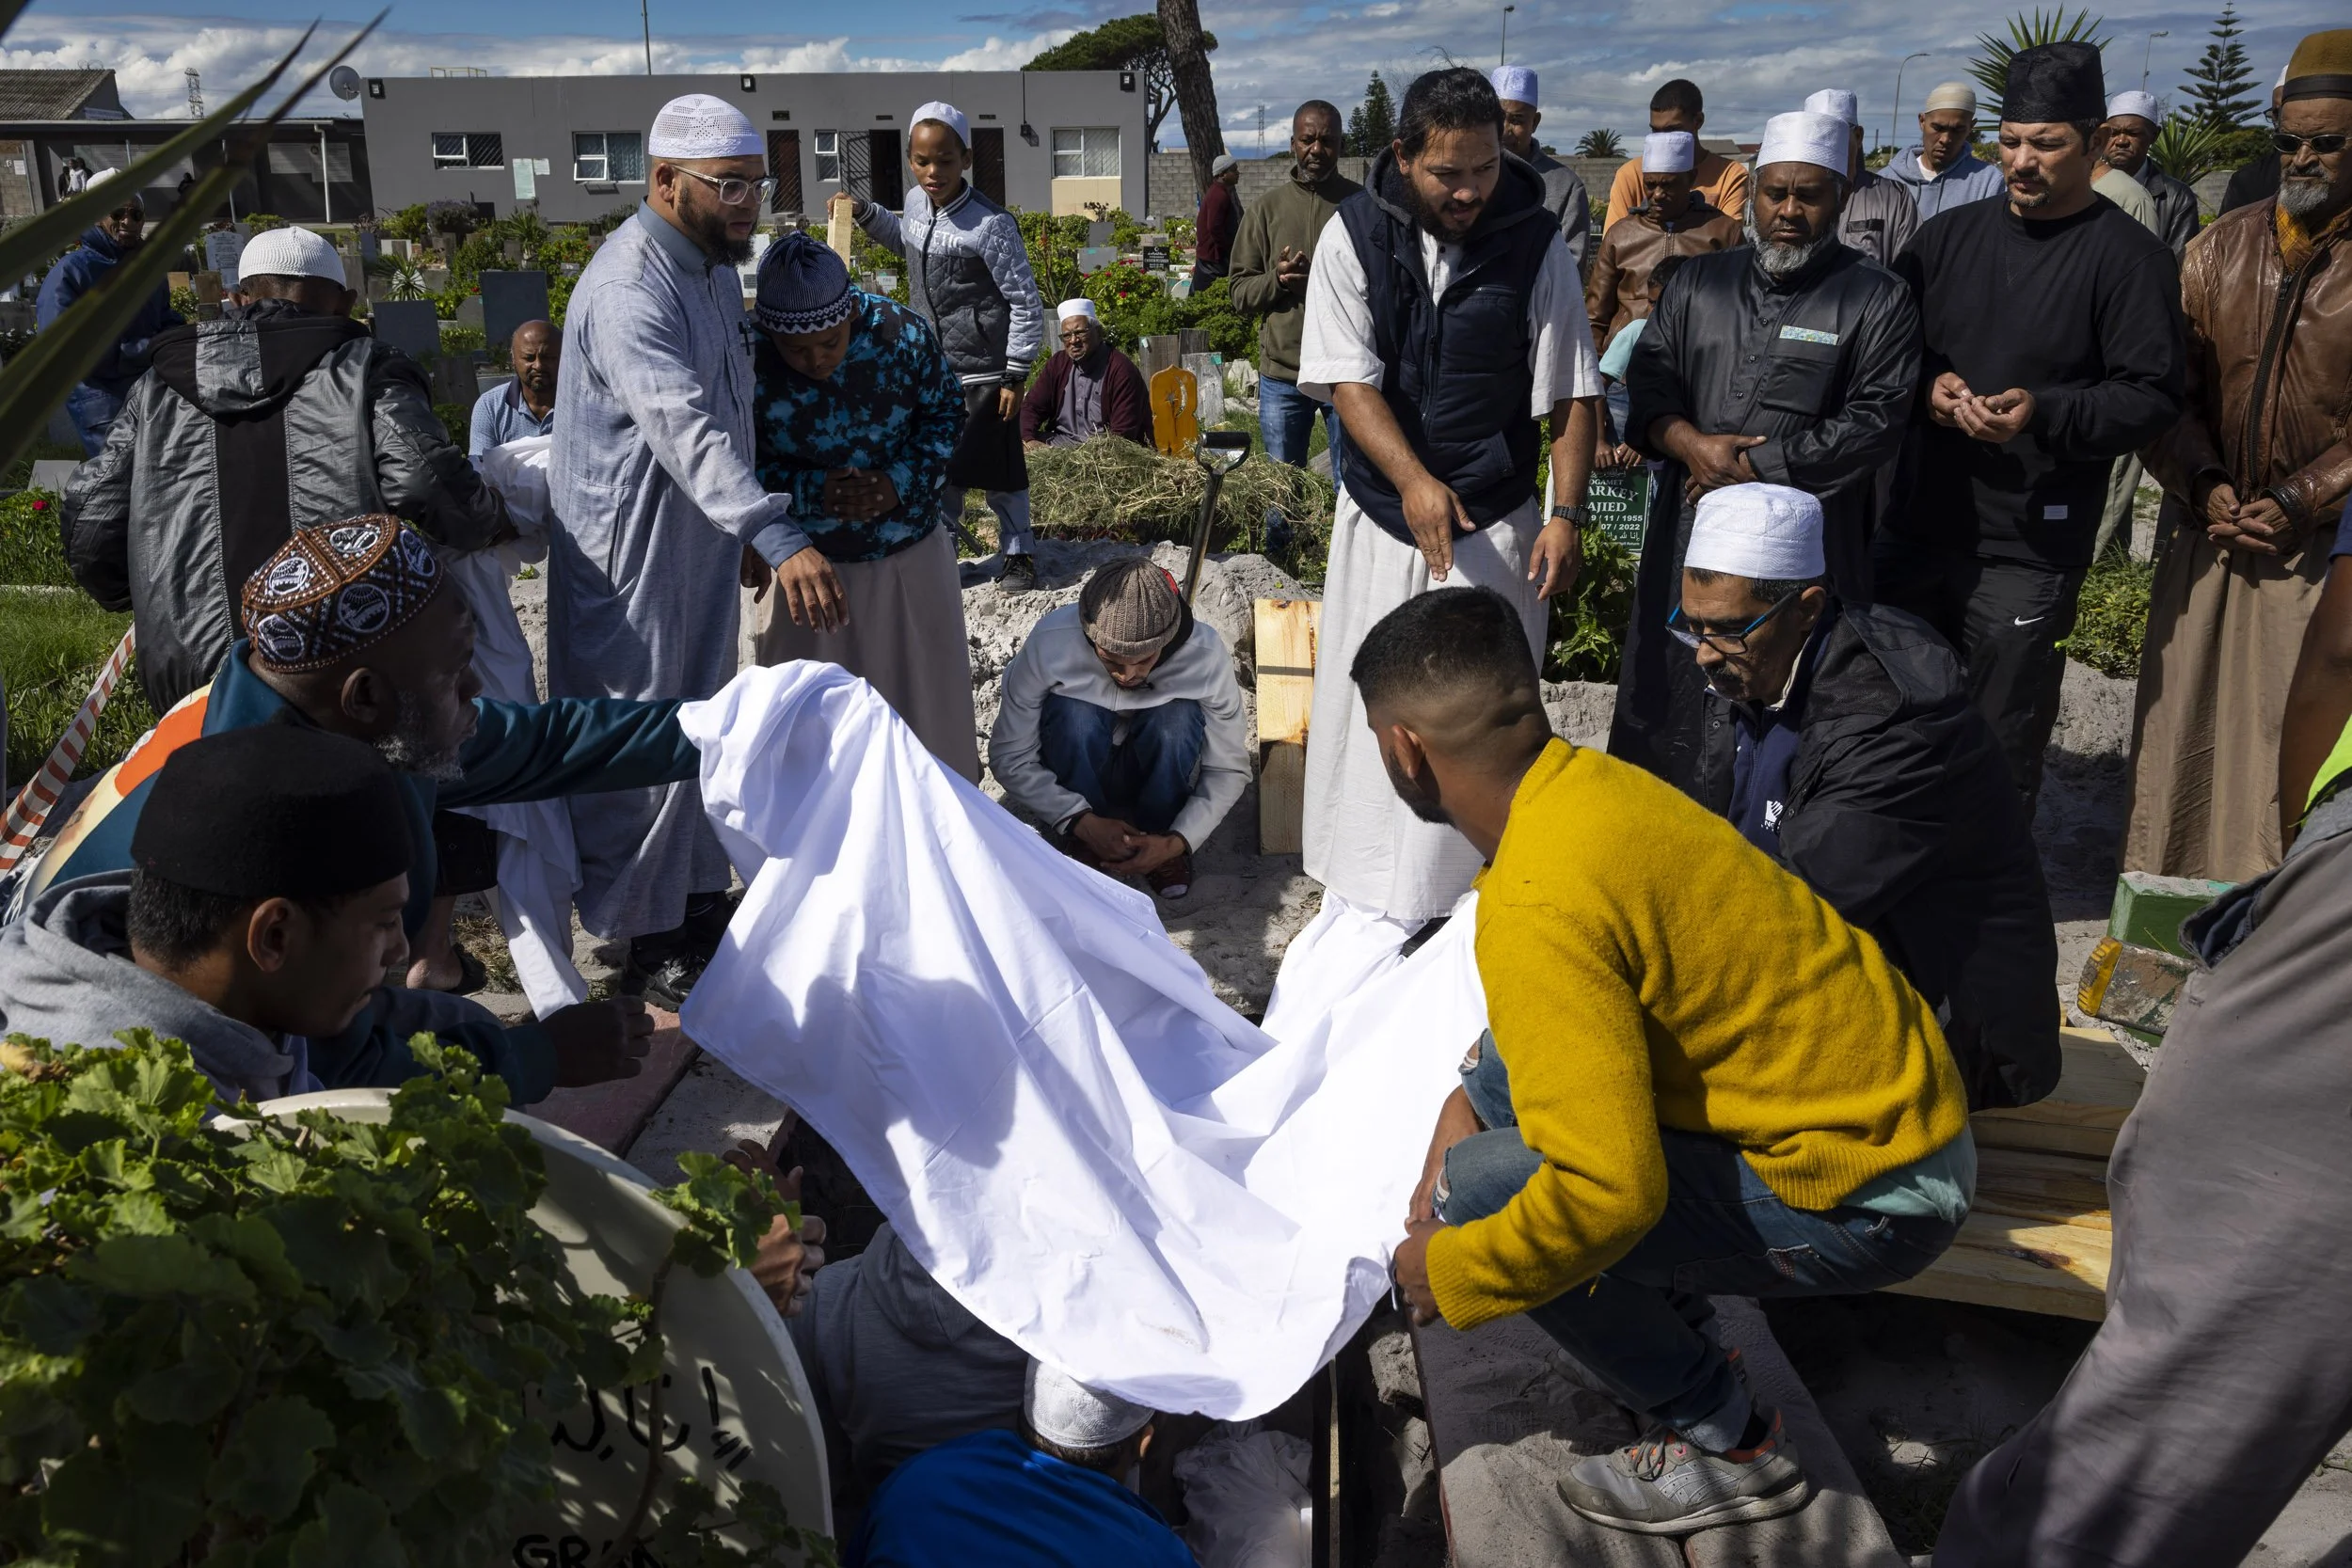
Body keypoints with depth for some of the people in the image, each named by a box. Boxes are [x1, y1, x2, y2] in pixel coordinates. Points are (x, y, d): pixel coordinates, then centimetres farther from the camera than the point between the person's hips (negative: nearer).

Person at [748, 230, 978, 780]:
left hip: (911, 552, 2)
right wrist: (810, 492, -25)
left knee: (928, 694, 17)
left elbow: (945, 409, -2)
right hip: (810, 565, -1)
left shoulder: (901, 331, -17)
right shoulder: (744, 360, -20)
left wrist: (903, 481, -18)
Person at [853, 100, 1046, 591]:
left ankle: (1018, 554, 25)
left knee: (999, 469, 8)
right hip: (928, 371, 6)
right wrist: (865, 214, 14)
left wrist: (1016, 375, -13)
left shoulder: (990, 224, -19)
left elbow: (1026, 303, -13)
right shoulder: (916, 203, 1)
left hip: (982, 374, -6)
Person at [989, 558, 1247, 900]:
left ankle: (1159, 831, -7)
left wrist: (1176, 842, -31)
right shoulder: (1049, 644, -31)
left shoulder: (1206, 654, -28)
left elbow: (1229, 769, -17)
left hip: (1154, 772, 1)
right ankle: (1082, 842, -10)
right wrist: (1084, 823, -32)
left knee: (1178, 717, -31)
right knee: (1075, 715, -33)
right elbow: (1009, 758, -22)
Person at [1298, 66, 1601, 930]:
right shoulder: (1354, 235, -5)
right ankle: (1361, 900, 26)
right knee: (1366, 706, 10)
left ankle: (1456, 903, 11)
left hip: (1495, 526, -1)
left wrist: (1565, 514, -11)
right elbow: (1348, 379, -10)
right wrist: (1413, 479, -24)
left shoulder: (1535, 244, -5)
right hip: (1381, 515, 1)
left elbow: (1569, 395, -2)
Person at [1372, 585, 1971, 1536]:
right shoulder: (1585, 783, -1)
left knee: (1477, 1192, -13)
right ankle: (1671, 1312, 24)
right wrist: (1472, 1093, 9)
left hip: (1871, 1196, -9)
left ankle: (1728, 1445, 6)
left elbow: (1611, 1192, -30)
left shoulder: (1536, 908, -28)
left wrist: (1449, 1274, -13)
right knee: (1508, 1070, 10)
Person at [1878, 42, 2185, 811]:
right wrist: (1926, 390, -8)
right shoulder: (1948, 235, 9)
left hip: (2028, 553, -5)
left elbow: (2152, 397, -9)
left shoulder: (2128, 256, -5)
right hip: (1914, 525, 5)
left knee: (2001, 754, 3)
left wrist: (2043, 413, -23)